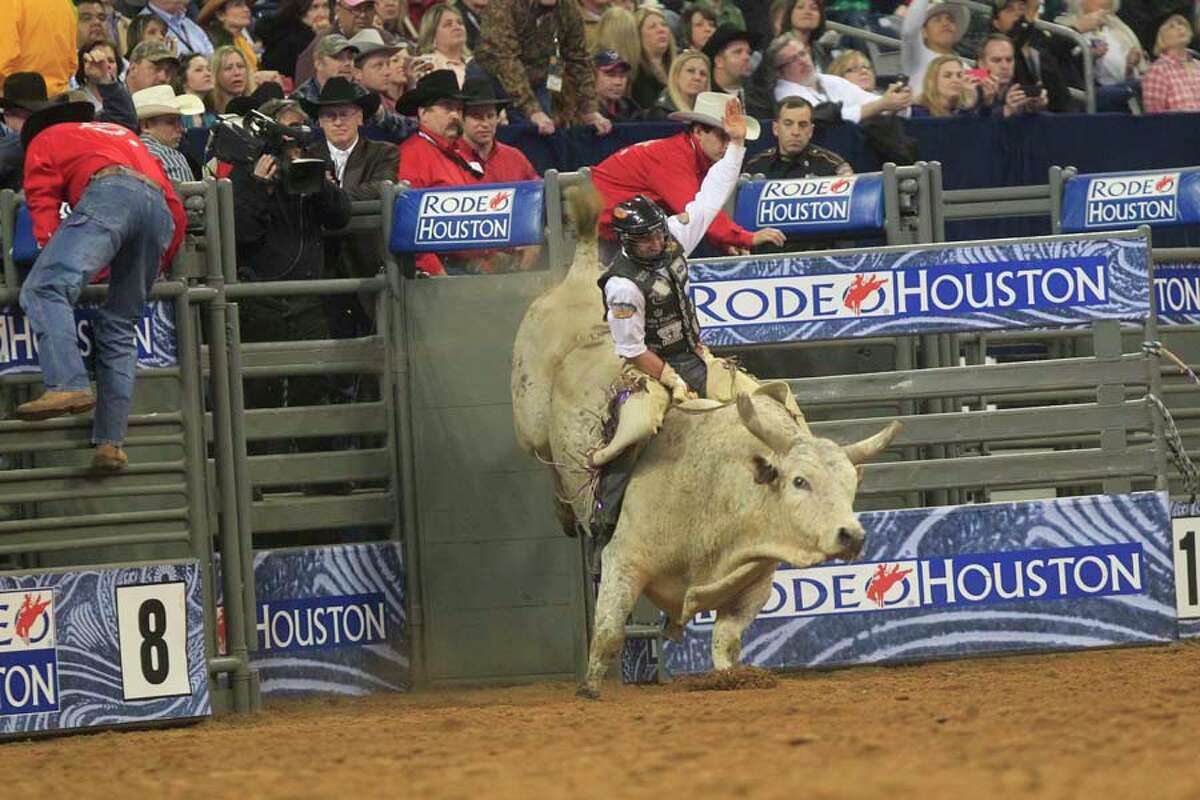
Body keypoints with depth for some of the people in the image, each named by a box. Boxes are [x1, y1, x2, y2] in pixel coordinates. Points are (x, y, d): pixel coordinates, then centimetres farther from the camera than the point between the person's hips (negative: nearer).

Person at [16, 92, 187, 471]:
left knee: (43, 290, -18)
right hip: (160, 207, 6)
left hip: (109, 194, -6)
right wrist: (154, 270, 42)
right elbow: (177, 211, 37)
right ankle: (110, 443, 4)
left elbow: (43, 206, 11)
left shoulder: (44, 141, 28)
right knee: (119, 327, 12)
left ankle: (68, 384, -42)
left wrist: (55, 267, 7)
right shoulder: (123, 133, 43)